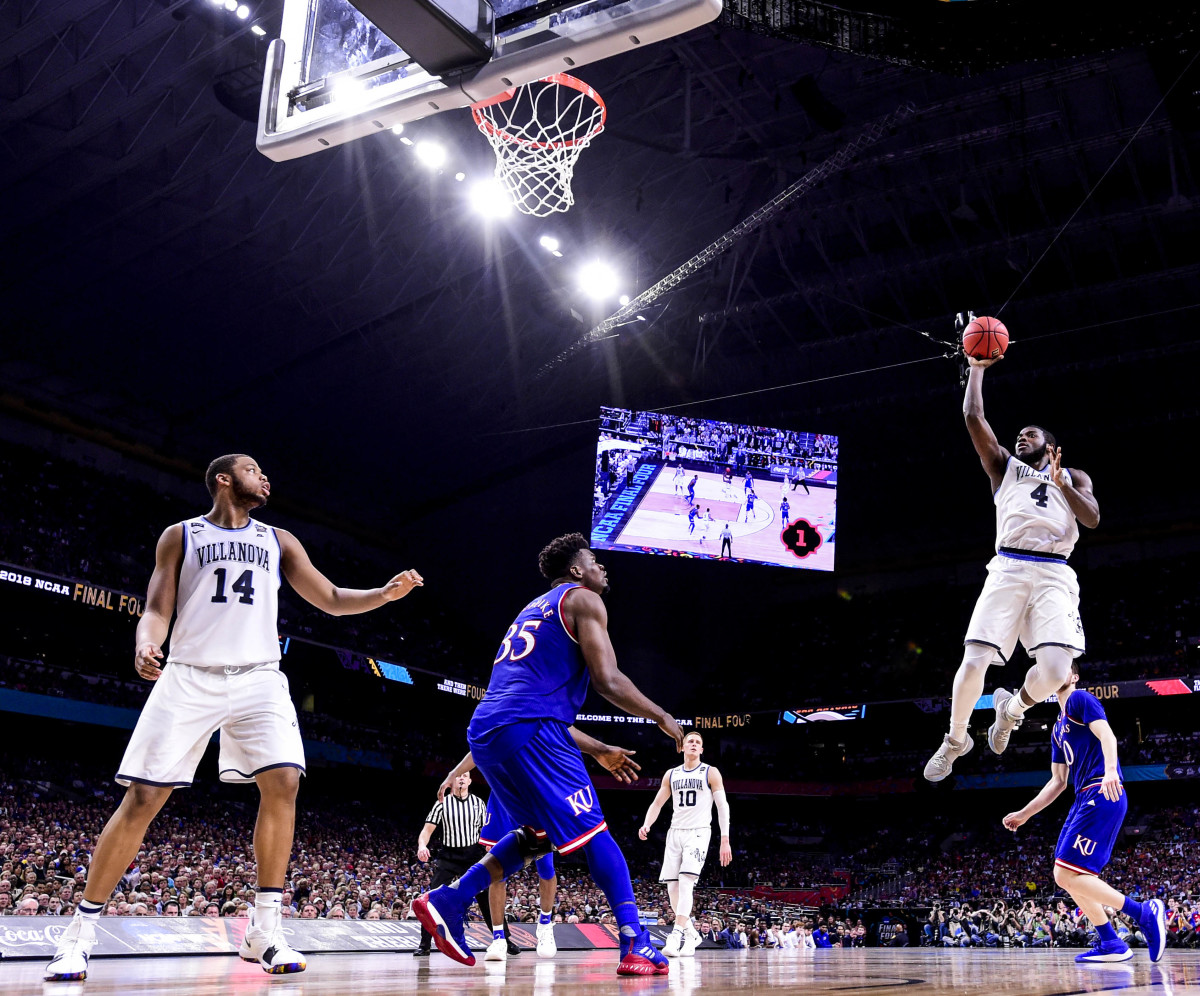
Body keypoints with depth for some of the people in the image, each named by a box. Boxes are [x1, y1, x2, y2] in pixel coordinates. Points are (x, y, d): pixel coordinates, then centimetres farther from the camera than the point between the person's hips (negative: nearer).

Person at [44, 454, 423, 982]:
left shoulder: (278, 541, 17)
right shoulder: (181, 535, 11)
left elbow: (332, 600, 18)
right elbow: (157, 608, 4)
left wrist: (385, 594, 1)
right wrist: (146, 645, -19)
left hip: (257, 678, 2)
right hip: (189, 676, -2)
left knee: (283, 782, -17)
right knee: (142, 798, -8)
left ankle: (263, 931, -8)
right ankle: (79, 933, 5)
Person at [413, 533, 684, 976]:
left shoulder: (533, 610, 31)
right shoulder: (583, 600, 5)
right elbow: (608, 681, -7)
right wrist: (662, 717, 7)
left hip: (484, 732, 8)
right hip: (529, 728, -8)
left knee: (540, 833, 23)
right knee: (592, 831, -1)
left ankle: (446, 900, 14)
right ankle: (637, 946, -7)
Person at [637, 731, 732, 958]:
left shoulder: (711, 773, 2)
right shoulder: (671, 775, 12)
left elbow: (722, 806, -1)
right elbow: (657, 804, 13)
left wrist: (725, 840, -9)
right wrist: (646, 825, -7)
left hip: (698, 832, -5)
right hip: (675, 832, 5)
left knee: (686, 881, -22)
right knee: (672, 887, 2)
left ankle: (677, 935, -28)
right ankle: (691, 934, 19)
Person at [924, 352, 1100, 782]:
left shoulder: (1074, 477, 25)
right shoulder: (1004, 466, 23)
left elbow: (1093, 519, 6)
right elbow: (973, 417, 13)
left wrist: (1060, 482, -3)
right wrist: (977, 368, 18)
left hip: (1054, 574, 0)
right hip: (1008, 569, 0)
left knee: (1054, 669, -19)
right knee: (974, 662, -15)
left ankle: (1011, 708, 15)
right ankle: (955, 739, 11)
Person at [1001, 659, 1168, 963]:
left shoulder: (1080, 699, 1)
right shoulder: (1058, 728, 25)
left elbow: (1106, 735, -16)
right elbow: (1058, 781, 25)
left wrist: (1110, 770, -35)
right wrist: (1024, 814, 23)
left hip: (1102, 795, -10)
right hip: (1085, 799, 10)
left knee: (1068, 875, -15)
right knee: (1065, 876, 8)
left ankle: (1145, 913, -11)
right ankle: (1110, 944, 9)